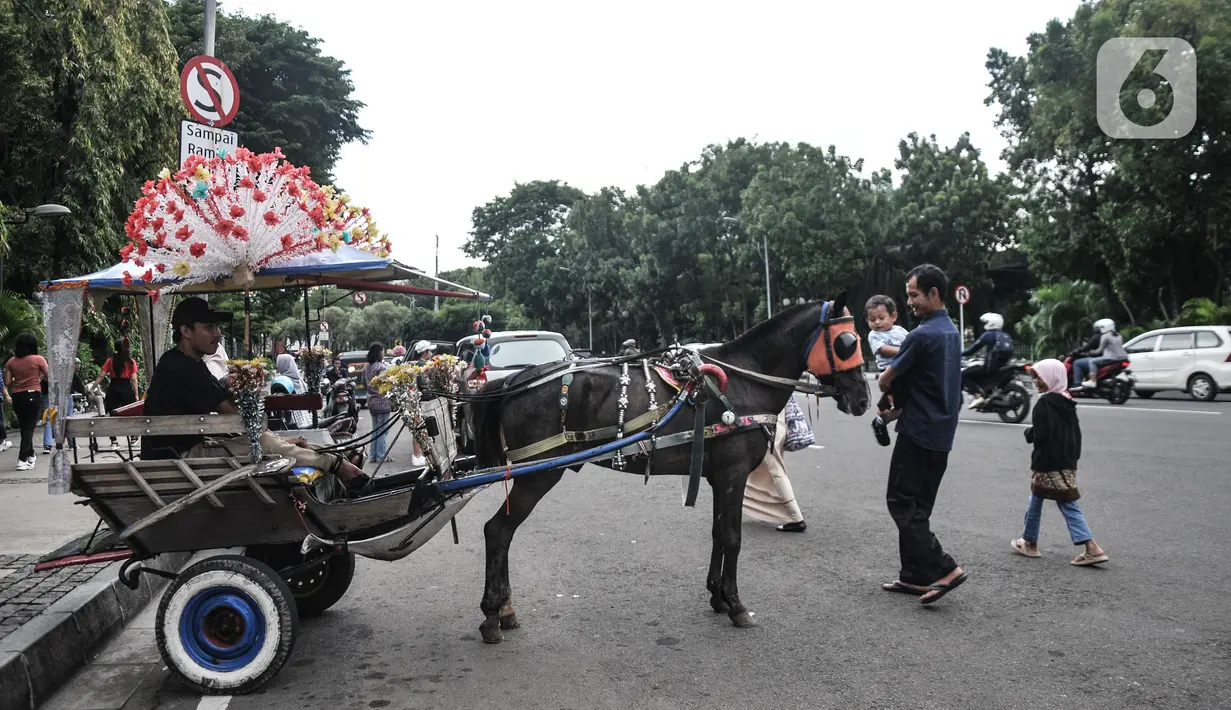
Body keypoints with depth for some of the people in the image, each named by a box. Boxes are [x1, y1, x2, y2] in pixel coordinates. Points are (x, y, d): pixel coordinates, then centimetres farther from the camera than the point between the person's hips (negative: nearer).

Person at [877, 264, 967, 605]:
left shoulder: (923, 335, -17)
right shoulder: (951, 331, 13)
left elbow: (886, 380, -9)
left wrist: (888, 389, 12)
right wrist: (899, 402, 7)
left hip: (918, 432, -9)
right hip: (941, 432, 9)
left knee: (901, 502, -3)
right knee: (917, 505, 14)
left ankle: (943, 568, -8)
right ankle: (915, 576, 18)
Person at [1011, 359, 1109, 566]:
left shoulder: (1044, 404, -16)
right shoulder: (1068, 403, 11)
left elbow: (1040, 435, -21)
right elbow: (1076, 433, 16)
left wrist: (1029, 433, -1)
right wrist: (1074, 455, 20)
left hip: (1047, 463, -8)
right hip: (1068, 462, 8)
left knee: (1035, 501, 9)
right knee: (1068, 504, 7)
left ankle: (1030, 543, 21)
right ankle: (1092, 547, -3)